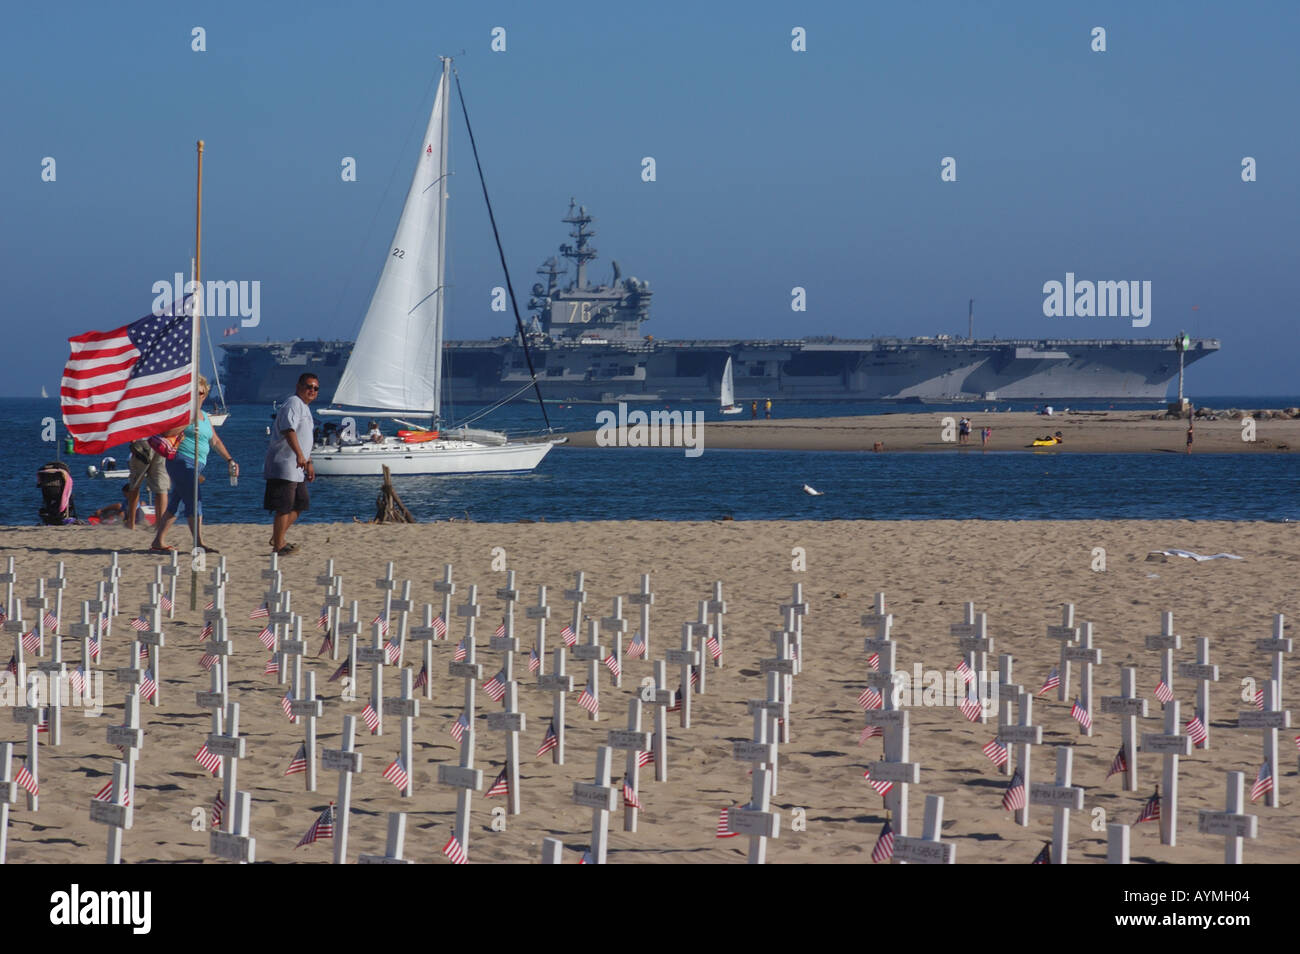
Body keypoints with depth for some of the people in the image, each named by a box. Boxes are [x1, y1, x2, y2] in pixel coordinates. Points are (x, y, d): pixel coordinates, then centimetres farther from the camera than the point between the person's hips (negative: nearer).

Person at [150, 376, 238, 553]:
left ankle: (158, 541, 14)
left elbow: (215, 441, 26)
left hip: (195, 466, 9)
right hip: (181, 461, -9)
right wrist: (188, 423, -22)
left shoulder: (204, 416, 21)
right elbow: (166, 431, -14)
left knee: (176, 504, 10)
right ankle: (199, 543, -18)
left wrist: (230, 460, 18)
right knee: (194, 501, -15)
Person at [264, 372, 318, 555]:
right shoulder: (293, 404, -12)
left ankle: (278, 539, 24)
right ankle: (278, 545, -5)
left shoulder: (304, 407, 21)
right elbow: (289, 430, -28)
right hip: (284, 466, -11)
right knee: (284, 507, -9)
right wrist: (299, 454, -40)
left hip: (296, 468, 11)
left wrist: (309, 463, 34)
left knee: (299, 504, 16)